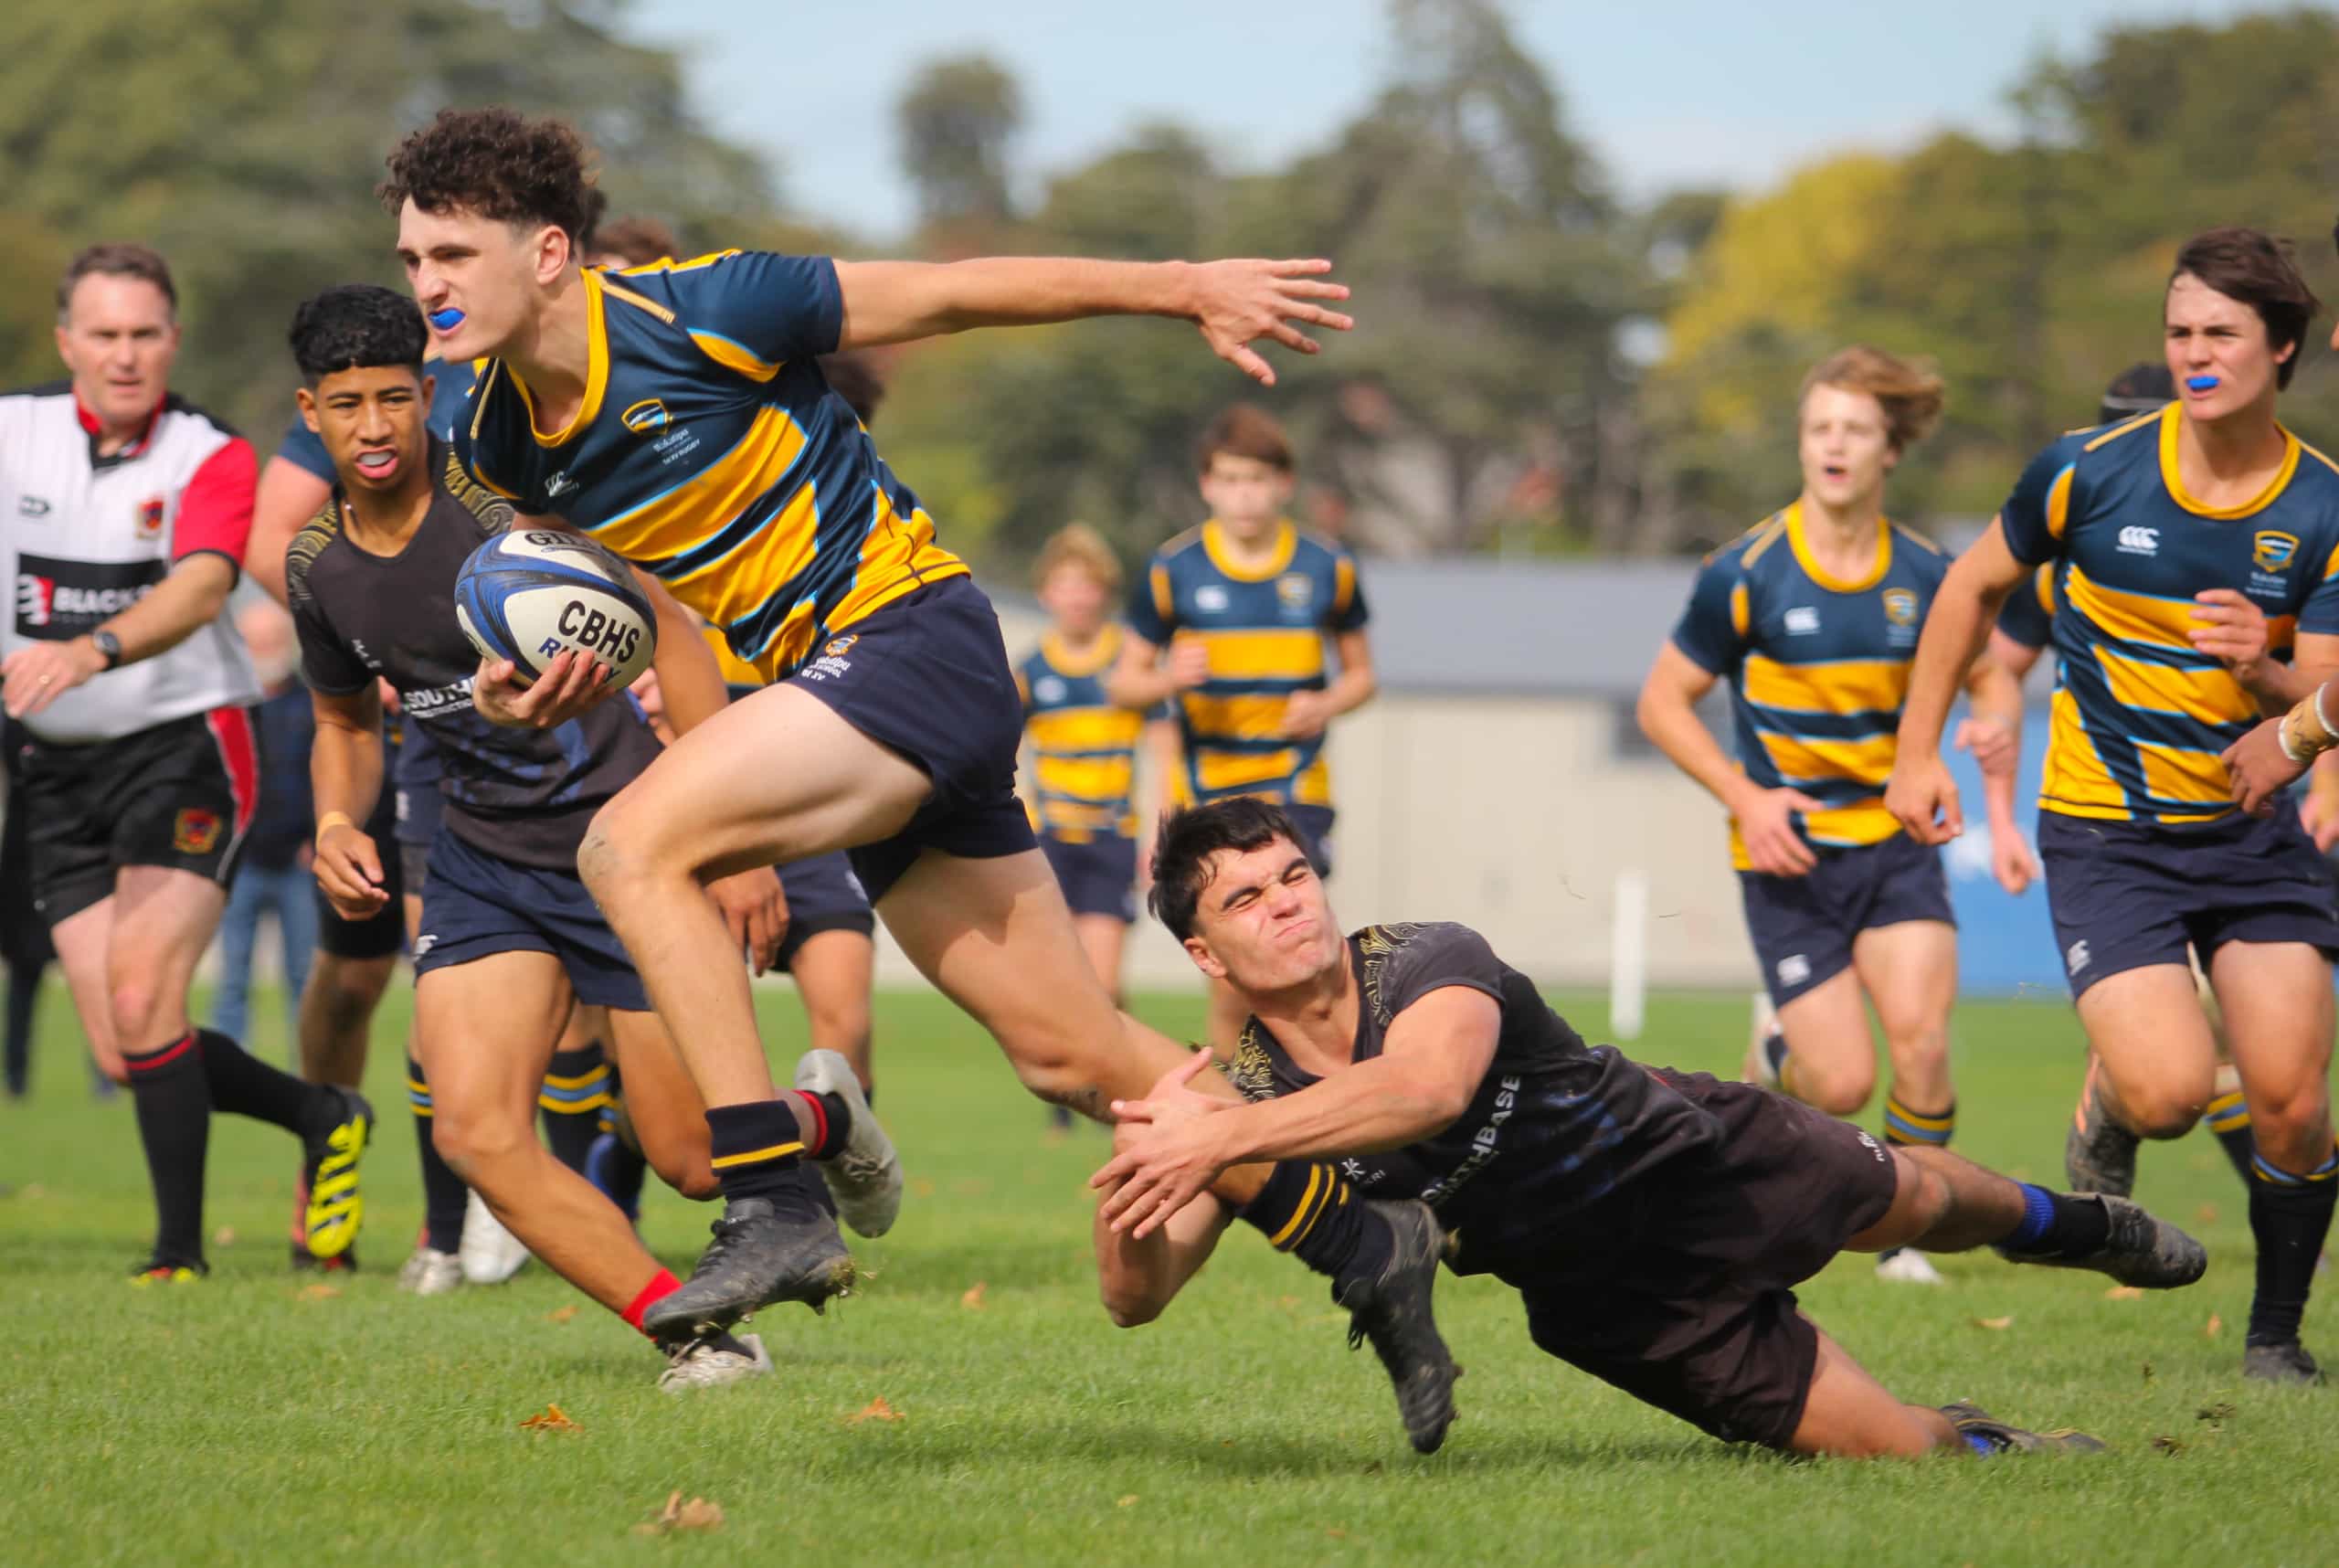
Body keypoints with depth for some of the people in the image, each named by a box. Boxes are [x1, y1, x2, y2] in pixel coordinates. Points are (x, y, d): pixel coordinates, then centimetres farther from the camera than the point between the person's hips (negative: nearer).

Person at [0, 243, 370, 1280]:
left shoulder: (212, 459, -9)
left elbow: (198, 590, -28)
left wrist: (90, 652, -45)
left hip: (183, 752, -4)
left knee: (141, 998, -18)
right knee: (123, 1056, 1)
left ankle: (180, 1250, -3)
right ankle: (324, 1118, 25)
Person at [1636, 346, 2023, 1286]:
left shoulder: (1925, 575, -1)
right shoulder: (1746, 575, -9)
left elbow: (1992, 681, 14)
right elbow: (1663, 702, -1)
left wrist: (1993, 727, -10)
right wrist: (1747, 798, -13)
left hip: (1897, 840, 2)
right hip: (1790, 855, -2)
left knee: (1921, 1042, -18)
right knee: (1843, 1083, -8)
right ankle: (1777, 1064, 31)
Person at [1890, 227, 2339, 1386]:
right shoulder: (2090, 471, -8)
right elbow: (1975, 586, 8)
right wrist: (1918, 751, 7)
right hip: (2104, 835, -2)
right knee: (2168, 1091, -19)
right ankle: (2103, 1115, 19)